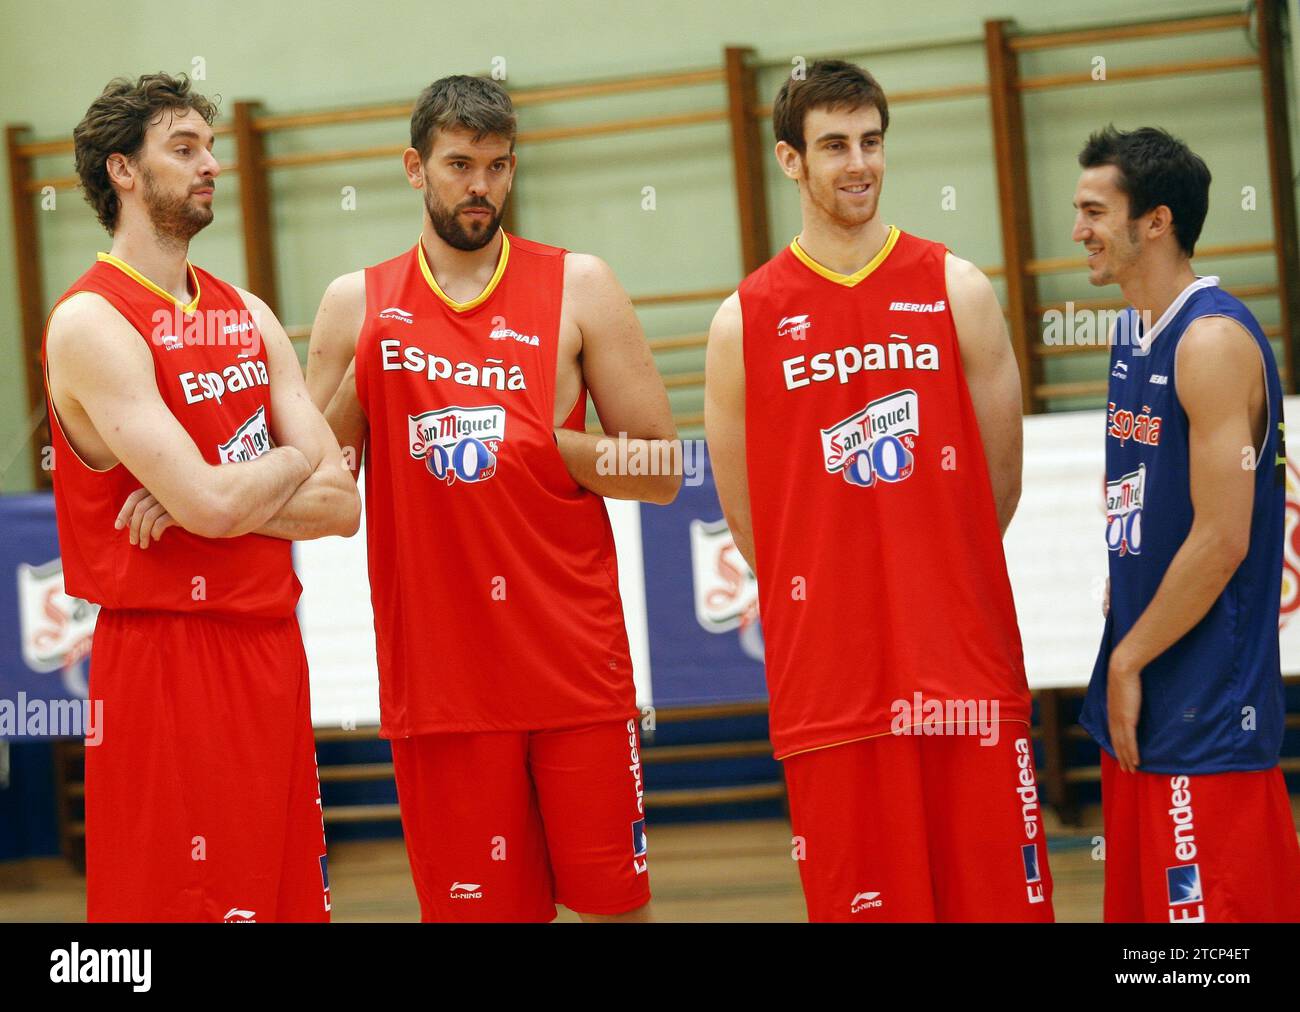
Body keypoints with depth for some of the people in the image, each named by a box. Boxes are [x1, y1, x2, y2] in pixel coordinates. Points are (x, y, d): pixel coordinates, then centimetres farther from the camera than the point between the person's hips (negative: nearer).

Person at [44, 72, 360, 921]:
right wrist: (292, 463, -1)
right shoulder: (92, 324, -11)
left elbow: (342, 505, 4)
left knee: (289, 898, 10)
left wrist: (212, 498, -11)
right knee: (175, 904, -3)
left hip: (272, 648, 7)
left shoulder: (249, 316, 12)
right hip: (167, 654, -7)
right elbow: (212, 505, -21)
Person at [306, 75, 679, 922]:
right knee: (479, 907, 3)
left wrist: (550, 446, -12)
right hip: (438, 682, 1)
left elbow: (663, 472, 3)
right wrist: (363, 376, -5)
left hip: (576, 664, -1)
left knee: (614, 901, 1)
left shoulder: (578, 287, 3)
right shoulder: (357, 305, 7)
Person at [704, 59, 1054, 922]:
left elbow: (999, 485, 10)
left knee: (999, 894, 2)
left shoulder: (957, 291, 5)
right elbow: (749, 519, 8)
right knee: (858, 903, 1)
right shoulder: (745, 320, 3)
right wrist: (841, 605, 11)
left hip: (968, 668, 1)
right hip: (829, 681, -1)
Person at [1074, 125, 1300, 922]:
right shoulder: (1135, 334, 12)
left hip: (1208, 715, -9)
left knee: (1220, 907, -6)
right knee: (1145, 902, 13)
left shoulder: (1213, 341, -16)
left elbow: (1221, 540, -20)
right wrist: (1123, 659, 12)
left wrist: (1129, 661, -12)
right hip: (1142, 707, 9)